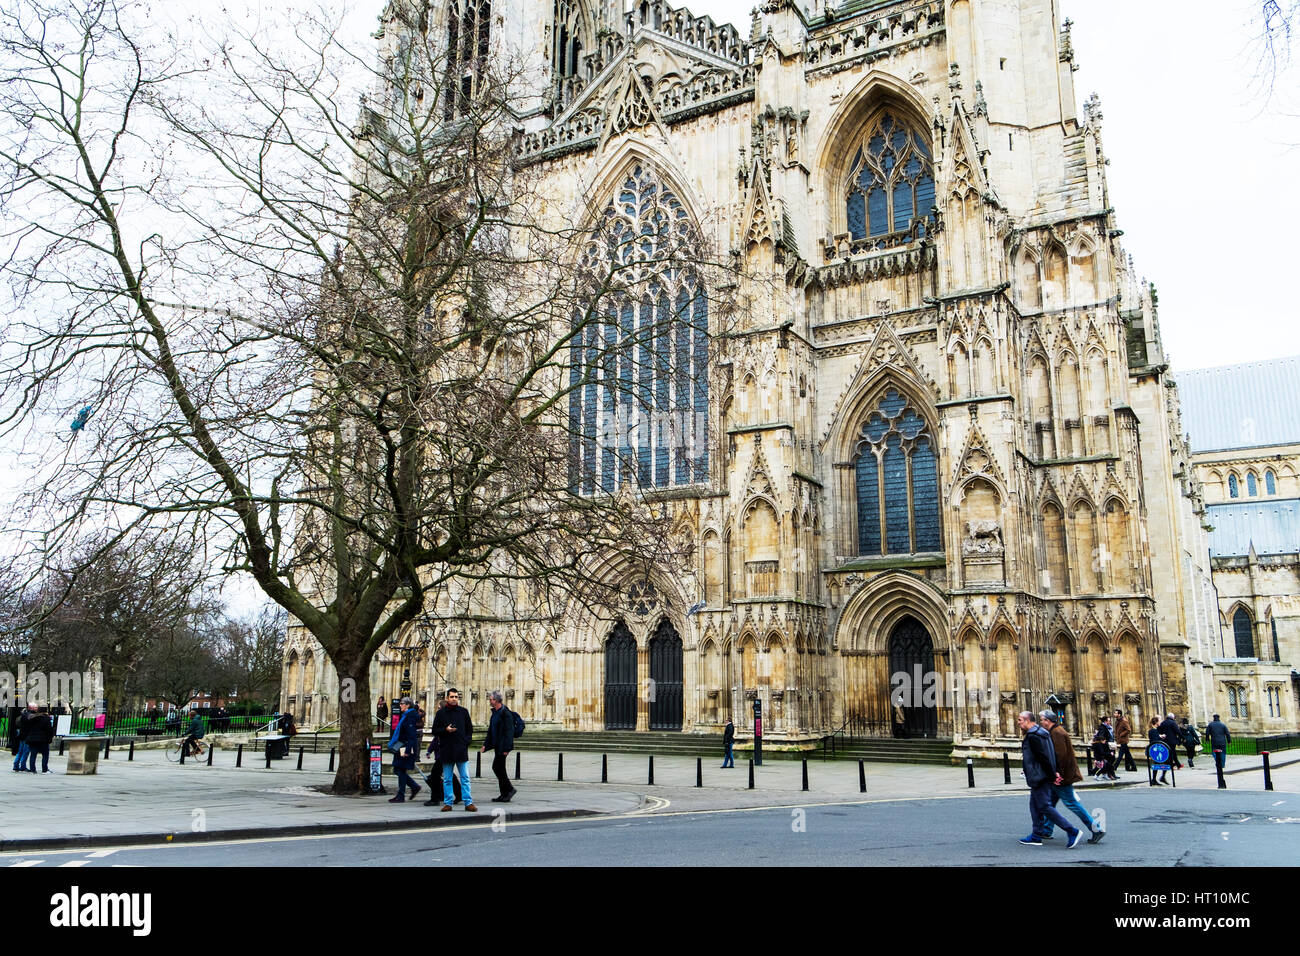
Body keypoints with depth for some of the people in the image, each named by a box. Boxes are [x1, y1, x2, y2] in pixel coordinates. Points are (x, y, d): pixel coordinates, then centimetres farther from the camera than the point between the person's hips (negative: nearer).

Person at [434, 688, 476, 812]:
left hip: (461, 750, 0)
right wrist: (445, 730, -13)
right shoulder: (441, 713, 5)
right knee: (447, 779, 7)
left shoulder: (464, 712, 7)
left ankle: (469, 803, 2)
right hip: (446, 751, 0)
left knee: (465, 778, -1)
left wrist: (466, 741, -1)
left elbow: (470, 729, 12)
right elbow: (435, 730, 5)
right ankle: (447, 803, 14)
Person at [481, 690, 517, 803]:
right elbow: (490, 730, 21)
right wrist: (485, 744, 18)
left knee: (497, 767, -10)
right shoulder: (494, 713, 14)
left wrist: (506, 748, -21)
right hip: (497, 746, 9)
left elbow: (509, 731, -18)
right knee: (499, 768, 9)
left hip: (502, 746, -9)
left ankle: (509, 789, 0)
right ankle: (505, 794, 14)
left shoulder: (506, 714, -15)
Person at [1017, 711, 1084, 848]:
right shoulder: (1042, 732, 14)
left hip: (1039, 778, -11)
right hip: (1041, 779, 11)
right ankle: (1036, 836, 19)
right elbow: (1053, 754, 15)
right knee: (1035, 806, 15)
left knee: (1045, 807, -7)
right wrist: (1055, 772, 9)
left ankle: (1073, 832, -8)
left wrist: (1052, 775, -16)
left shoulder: (1032, 736, -18)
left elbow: (1043, 758, -22)